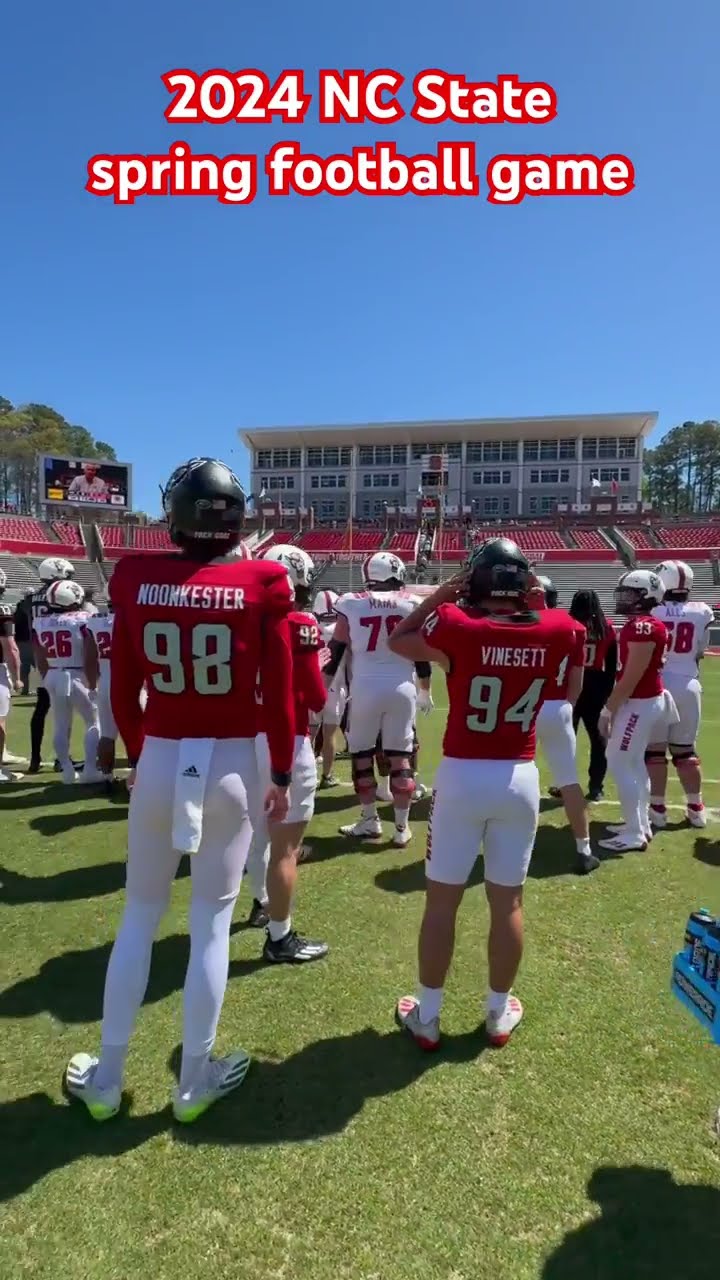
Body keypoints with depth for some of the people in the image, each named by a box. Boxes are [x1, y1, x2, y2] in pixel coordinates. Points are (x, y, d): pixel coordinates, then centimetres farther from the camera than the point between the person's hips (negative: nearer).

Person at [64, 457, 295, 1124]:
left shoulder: (135, 579, -4)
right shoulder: (261, 584, -9)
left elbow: (122, 689, 3)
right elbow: (278, 694, -6)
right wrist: (282, 775, 6)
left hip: (161, 762, 2)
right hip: (233, 766, -1)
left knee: (139, 915, 19)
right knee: (211, 922, 13)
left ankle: (105, 1079, 35)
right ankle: (194, 1083, 31)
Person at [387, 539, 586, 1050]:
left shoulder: (456, 626, -14)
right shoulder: (554, 632, -7)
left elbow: (398, 642, 4)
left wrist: (441, 594, 4)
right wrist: (533, 603, 7)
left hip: (462, 777, -2)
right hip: (521, 778, 3)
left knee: (442, 900, 11)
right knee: (508, 901, 16)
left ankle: (427, 1016, 25)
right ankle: (500, 1013, 33)